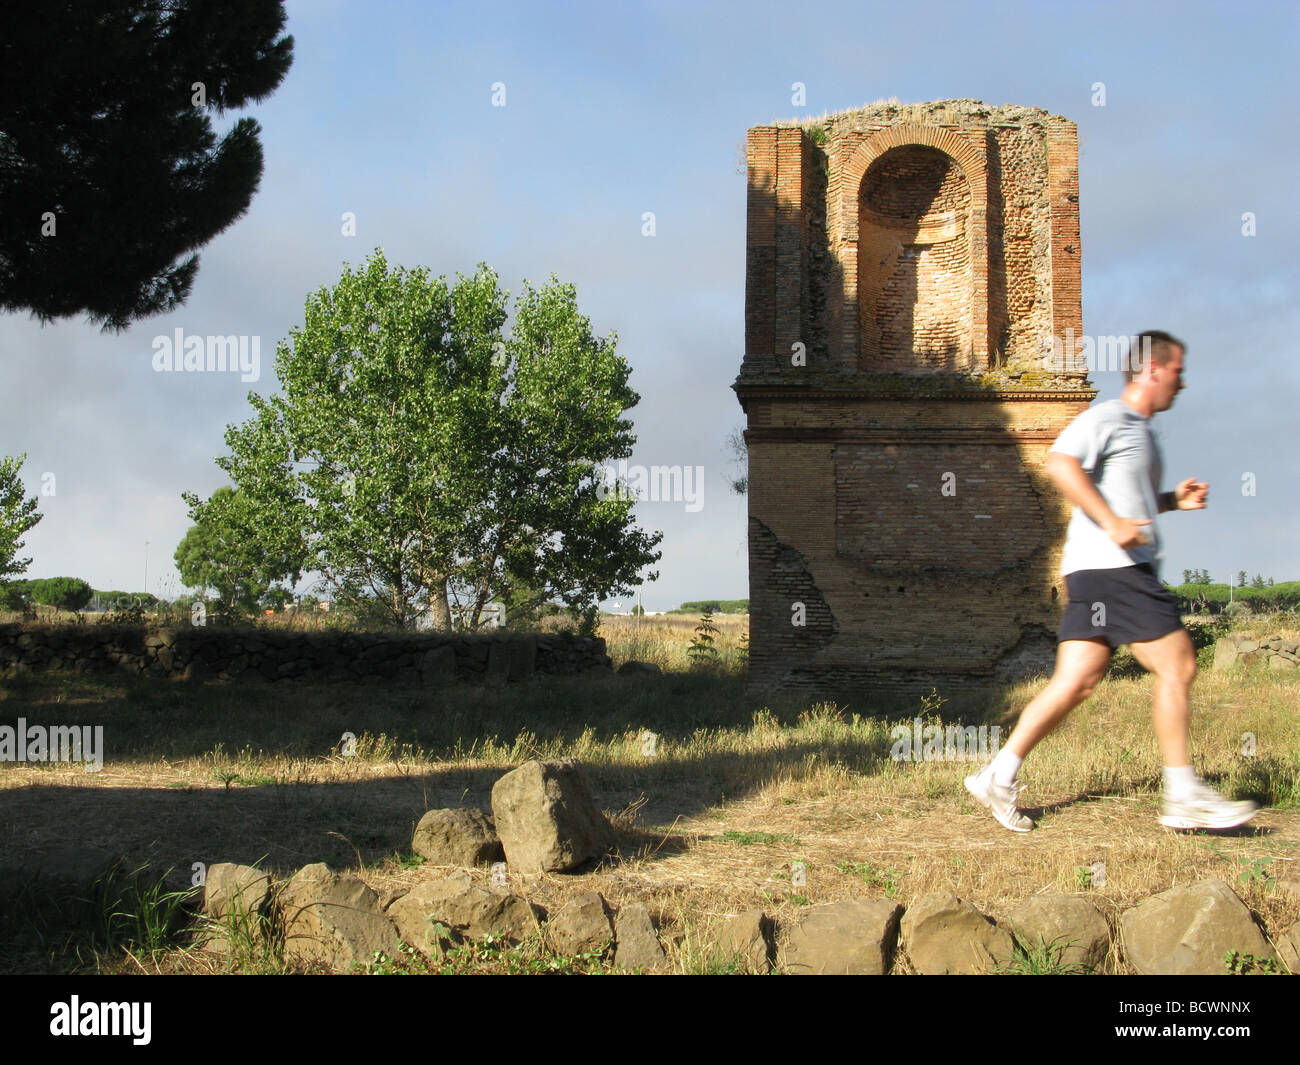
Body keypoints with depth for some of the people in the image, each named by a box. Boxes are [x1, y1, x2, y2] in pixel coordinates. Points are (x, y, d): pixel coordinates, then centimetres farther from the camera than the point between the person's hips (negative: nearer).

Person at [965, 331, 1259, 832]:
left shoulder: (1138, 429, 25)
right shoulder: (1108, 416, -6)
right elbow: (1060, 463, -23)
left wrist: (1173, 500, 19)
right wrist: (1113, 522, -26)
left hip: (1124, 569, 10)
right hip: (1110, 566, -10)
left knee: (1075, 682, 4)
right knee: (1177, 665, -8)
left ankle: (999, 776, 5)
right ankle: (1182, 796, -3)